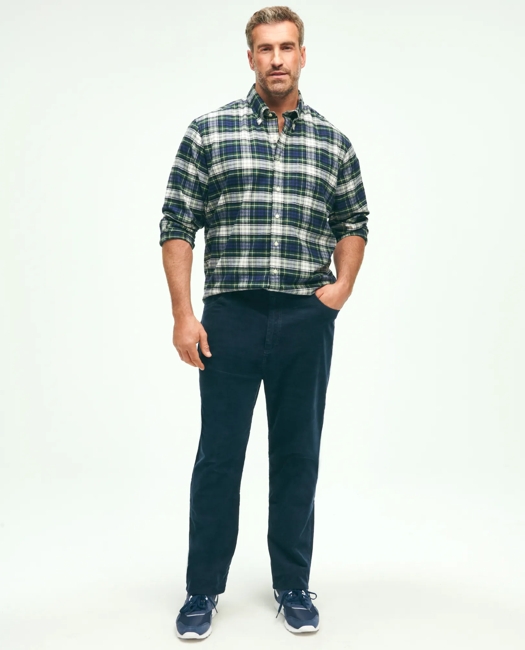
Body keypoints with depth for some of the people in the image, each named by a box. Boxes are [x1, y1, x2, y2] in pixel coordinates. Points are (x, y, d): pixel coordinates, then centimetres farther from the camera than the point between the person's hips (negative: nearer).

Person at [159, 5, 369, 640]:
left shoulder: (333, 143, 9)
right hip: (230, 316, -2)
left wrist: (343, 285, 3)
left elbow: (354, 222, 20)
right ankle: (203, 590, 21)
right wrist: (183, 314, -7)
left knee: (297, 457, 10)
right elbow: (178, 225, -1)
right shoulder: (208, 132, 2)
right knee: (218, 457, 5)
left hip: (308, 322, 2)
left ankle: (293, 586, 26)